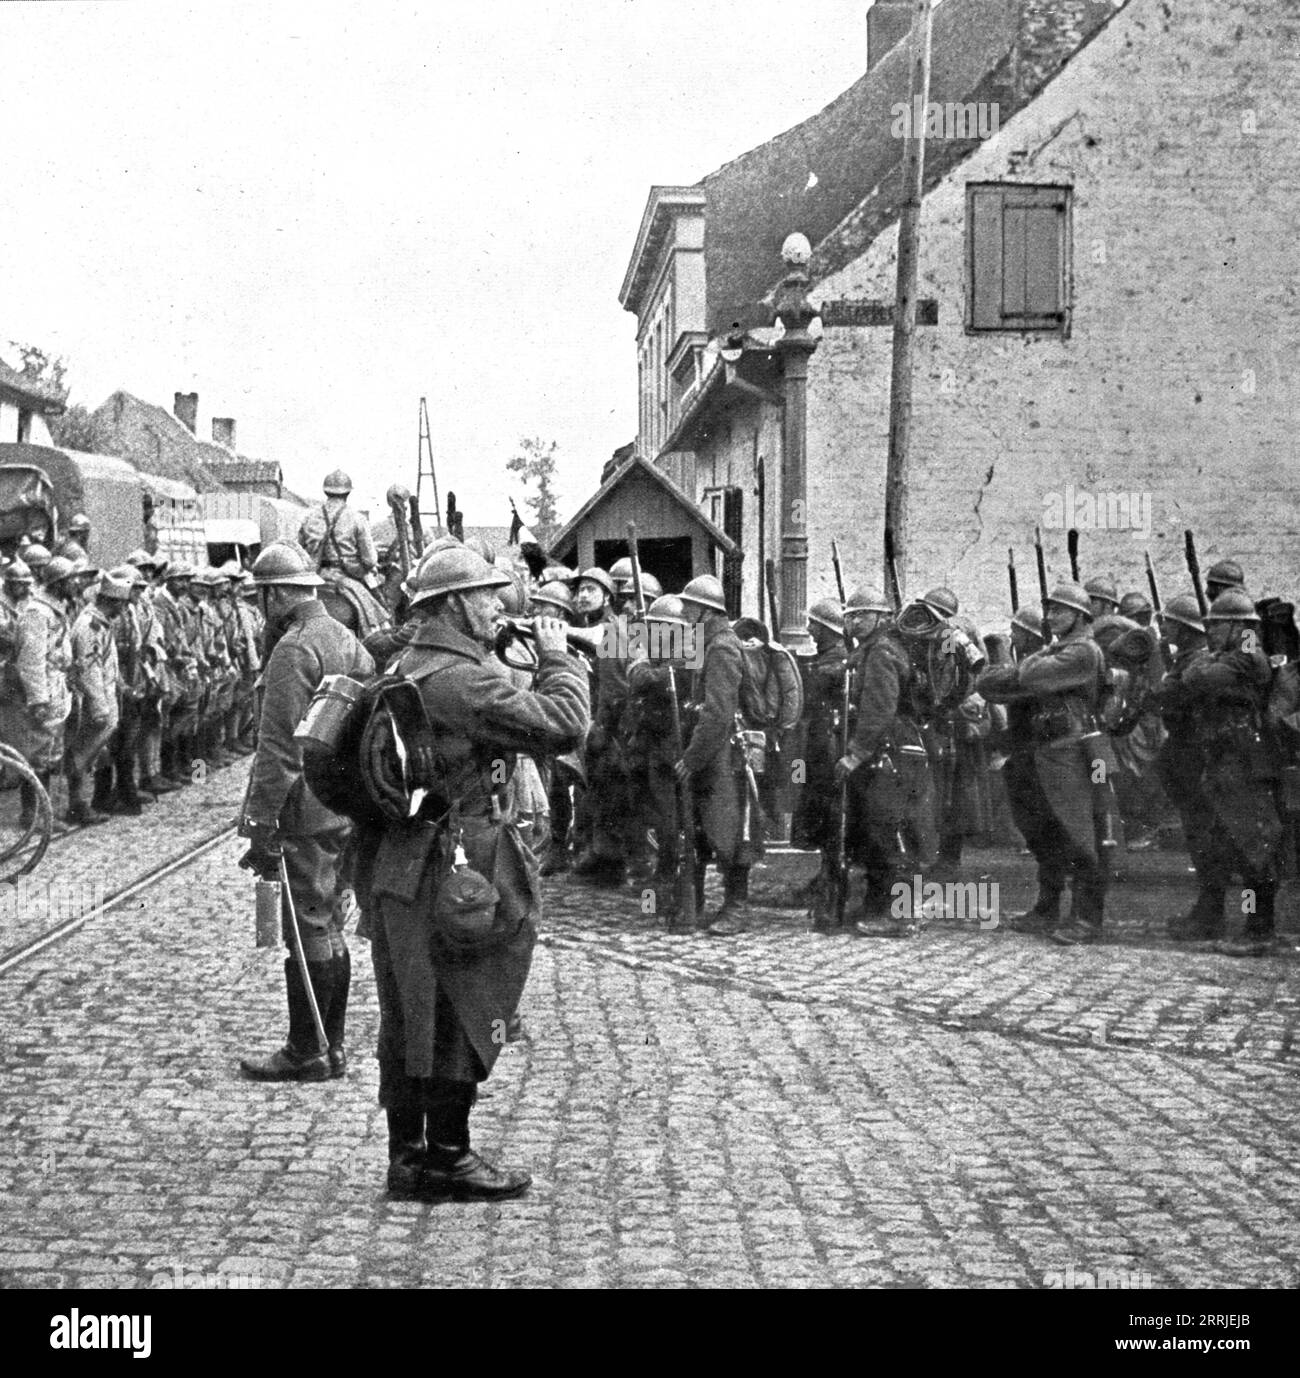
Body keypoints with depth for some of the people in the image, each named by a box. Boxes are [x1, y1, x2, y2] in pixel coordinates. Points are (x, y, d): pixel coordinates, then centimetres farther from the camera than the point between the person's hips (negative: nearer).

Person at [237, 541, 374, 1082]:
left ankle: (307, 1053, 4)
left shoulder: (293, 650, -15)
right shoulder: (347, 640, 13)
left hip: (308, 813, -9)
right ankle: (331, 1045, 22)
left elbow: (280, 748, -19)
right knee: (329, 927, 15)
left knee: (309, 931, -2)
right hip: (349, 809, 9)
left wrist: (262, 824, -17)